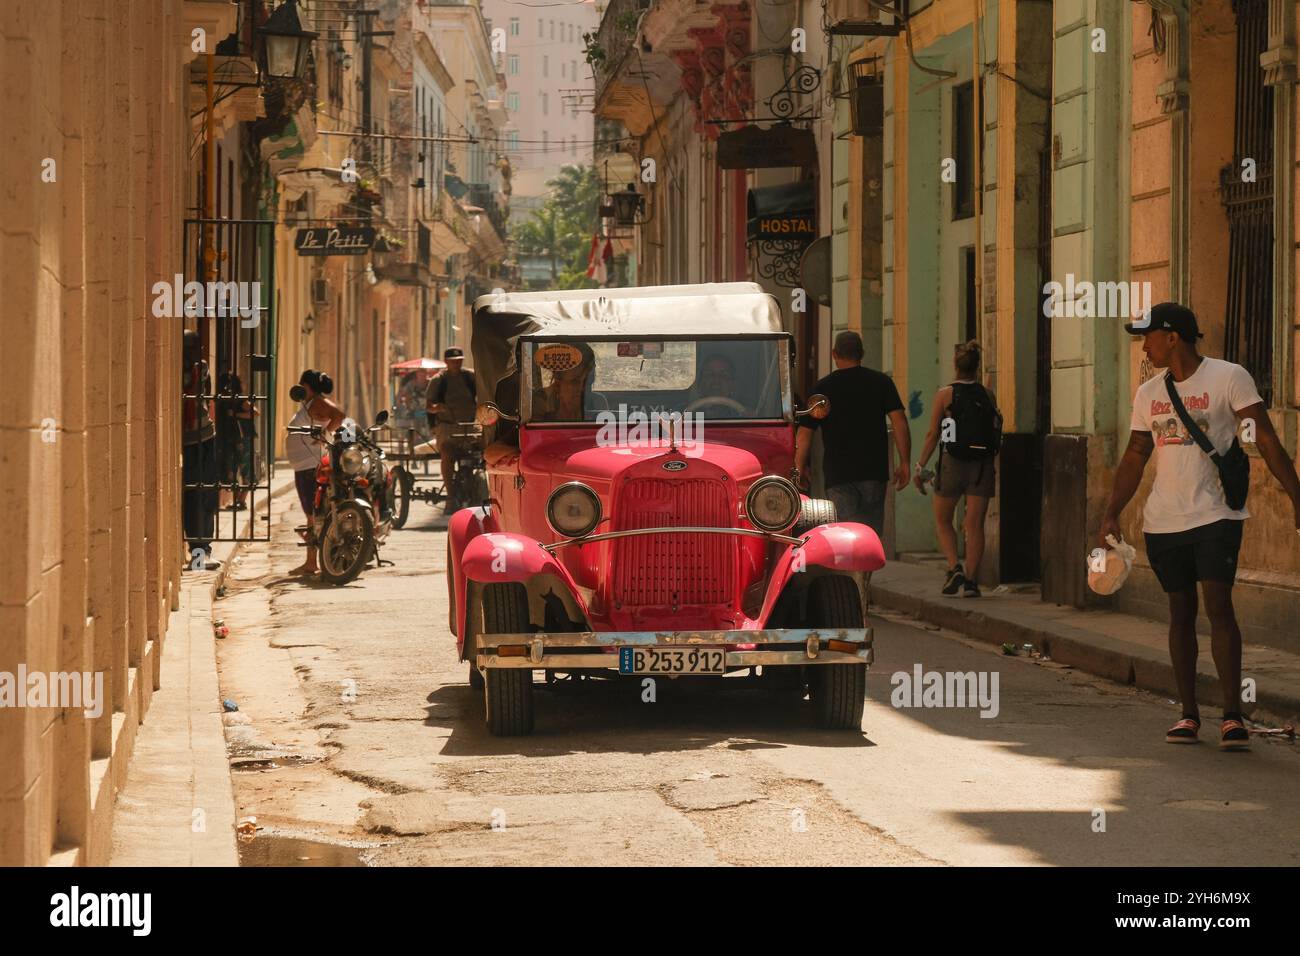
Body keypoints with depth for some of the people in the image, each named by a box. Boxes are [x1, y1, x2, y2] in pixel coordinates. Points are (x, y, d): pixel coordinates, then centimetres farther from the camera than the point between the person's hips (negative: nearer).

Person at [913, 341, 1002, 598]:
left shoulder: (945, 394, -5)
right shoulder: (988, 396, 3)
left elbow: (932, 435, -5)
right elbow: (994, 431, 8)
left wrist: (919, 467, 1)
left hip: (952, 463, -2)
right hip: (982, 464, 2)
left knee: (942, 521, 13)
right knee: (975, 524, 4)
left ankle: (955, 568, -6)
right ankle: (971, 582, 1)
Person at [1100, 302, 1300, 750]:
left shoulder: (1228, 378, -5)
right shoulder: (1148, 393, 11)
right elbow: (1134, 459, 17)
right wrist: (1111, 516, 9)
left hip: (1216, 515, -5)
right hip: (1163, 522, 5)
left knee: (1218, 607, -13)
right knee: (1181, 613, 7)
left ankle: (1233, 716, -11)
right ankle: (1188, 715, 13)